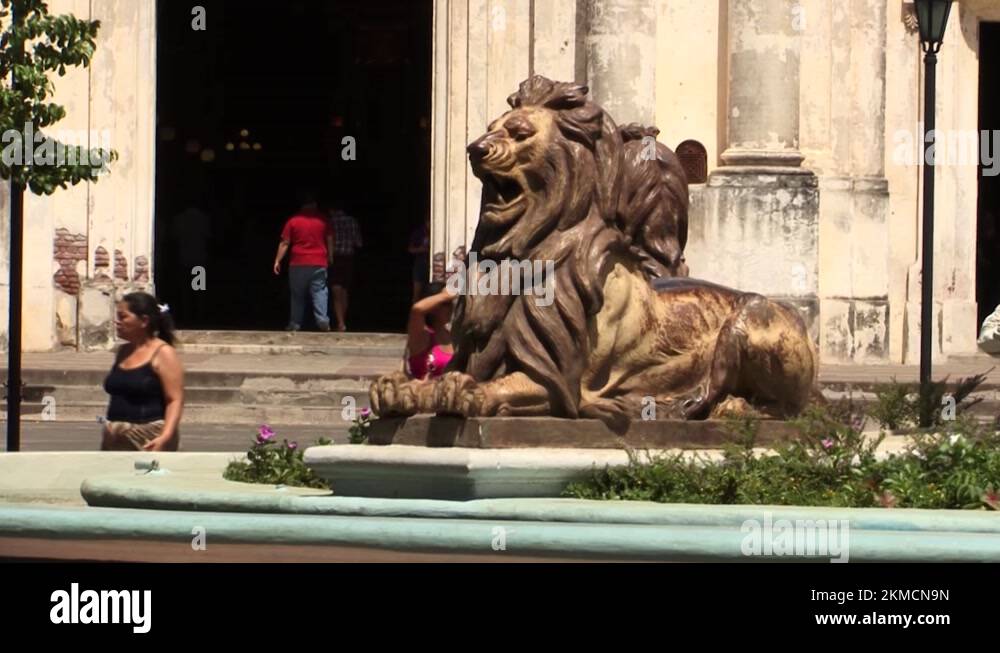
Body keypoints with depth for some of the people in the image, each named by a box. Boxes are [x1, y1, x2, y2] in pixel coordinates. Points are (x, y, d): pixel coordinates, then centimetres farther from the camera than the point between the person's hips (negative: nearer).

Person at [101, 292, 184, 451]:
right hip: (115, 439, 7)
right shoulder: (122, 352, 15)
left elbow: (175, 400, -13)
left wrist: (165, 437, -24)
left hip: (149, 439, -7)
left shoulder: (163, 354, -6)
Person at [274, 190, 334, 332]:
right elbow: (330, 240, 8)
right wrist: (330, 258, 19)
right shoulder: (323, 219, 3)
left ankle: (295, 324, 7)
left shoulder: (293, 221, -1)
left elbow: (284, 243, -1)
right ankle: (322, 321, -14)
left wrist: (277, 260, 3)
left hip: (298, 263, 0)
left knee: (297, 294, 7)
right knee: (319, 292, 0)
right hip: (319, 263, 0)